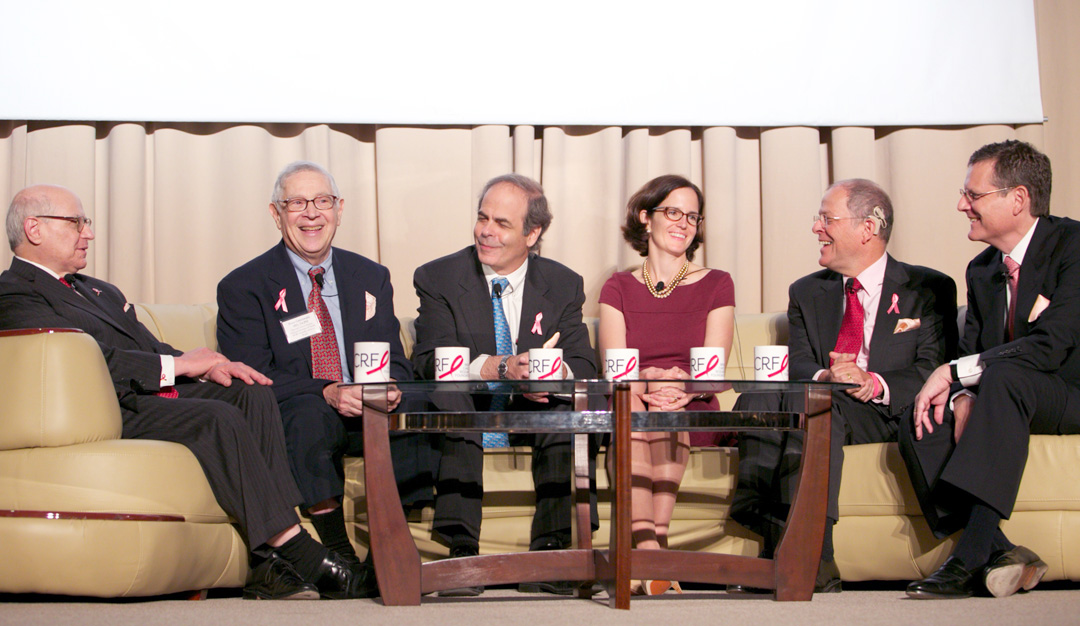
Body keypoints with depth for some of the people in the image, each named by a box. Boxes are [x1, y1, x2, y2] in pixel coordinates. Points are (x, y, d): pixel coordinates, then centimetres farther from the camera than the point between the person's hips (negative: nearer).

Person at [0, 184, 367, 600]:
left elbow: (150, 348, 24)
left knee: (253, 395, -12)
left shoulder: (98, 291, 31)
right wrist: (178, 365, -13)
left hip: (156, 394, 9)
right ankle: (295, 548, -30)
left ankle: (270, 564, -23)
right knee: (218, 418, -29)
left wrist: (207, 366, 2)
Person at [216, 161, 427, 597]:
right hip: (288, 420, -3)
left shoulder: (371, 278, 14)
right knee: (309, 414, -38)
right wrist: (328, 393, -27)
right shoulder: (243, 287, 0)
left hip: (366, 414, 3)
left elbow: (397, 363, 9)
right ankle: (338, 555, -31)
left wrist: (388, 388, -18)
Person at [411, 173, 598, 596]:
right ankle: (461, 552, -36)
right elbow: (428, 361, -12)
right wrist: (500, 368, -28)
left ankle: (550, 553, -31)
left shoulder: (563, 285, 8)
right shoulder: (439, 279, 3)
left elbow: (583, 365, -2)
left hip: (536, 413, 1)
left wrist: (556, 372, -28)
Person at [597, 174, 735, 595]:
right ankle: (651, 554, -47)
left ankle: (652, 544, -44)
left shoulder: (716, 286, 14)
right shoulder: (618, 289, 17)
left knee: (666, 411, -34)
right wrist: (648, 381, -21)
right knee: (631, 406, -34)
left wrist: (681, 388, -22)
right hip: (627, 414, 0)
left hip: (694, 415, 0)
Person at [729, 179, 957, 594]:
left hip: (890, 415, -4)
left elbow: (933, 369, -3)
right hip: (820, 404, 4)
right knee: (757, 402, -30)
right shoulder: (806, 293, 22)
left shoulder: (928, 290, 9)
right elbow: (798, 366, 9)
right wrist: (825, 376, -16)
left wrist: (875, 383, -21)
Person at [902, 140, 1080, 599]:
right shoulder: (982, 270, 12)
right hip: (1009, 400, 7)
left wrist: (951, 373, -23)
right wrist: (963, 395, -16)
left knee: (1003, 375, -36)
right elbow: (971, 350, 9)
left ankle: (972, 555, -41)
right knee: (920, 423, -18)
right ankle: (998, 554, -29)